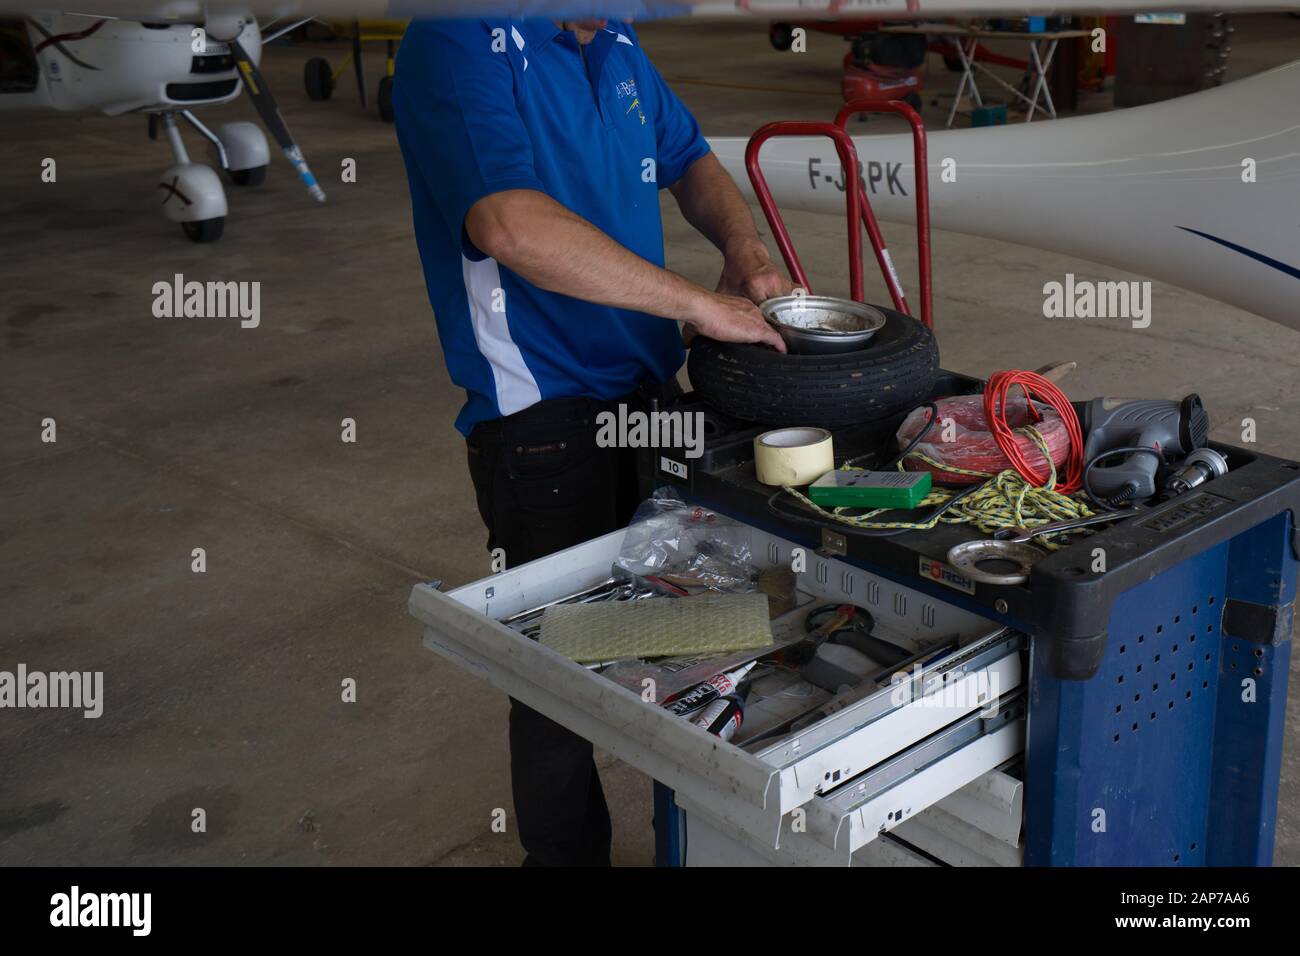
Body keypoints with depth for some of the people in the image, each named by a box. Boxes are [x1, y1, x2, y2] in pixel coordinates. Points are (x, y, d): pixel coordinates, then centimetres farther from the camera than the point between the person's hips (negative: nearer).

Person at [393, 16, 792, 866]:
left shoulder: (615, 43, 8)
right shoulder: (457, 46, -18)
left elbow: (689, 159, 21)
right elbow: (509, 222, -33)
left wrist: (744, 247, -1)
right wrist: (698, 304, -29)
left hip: (651, 392, 8)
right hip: (543, 420, -8)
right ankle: (568, 852, 28)